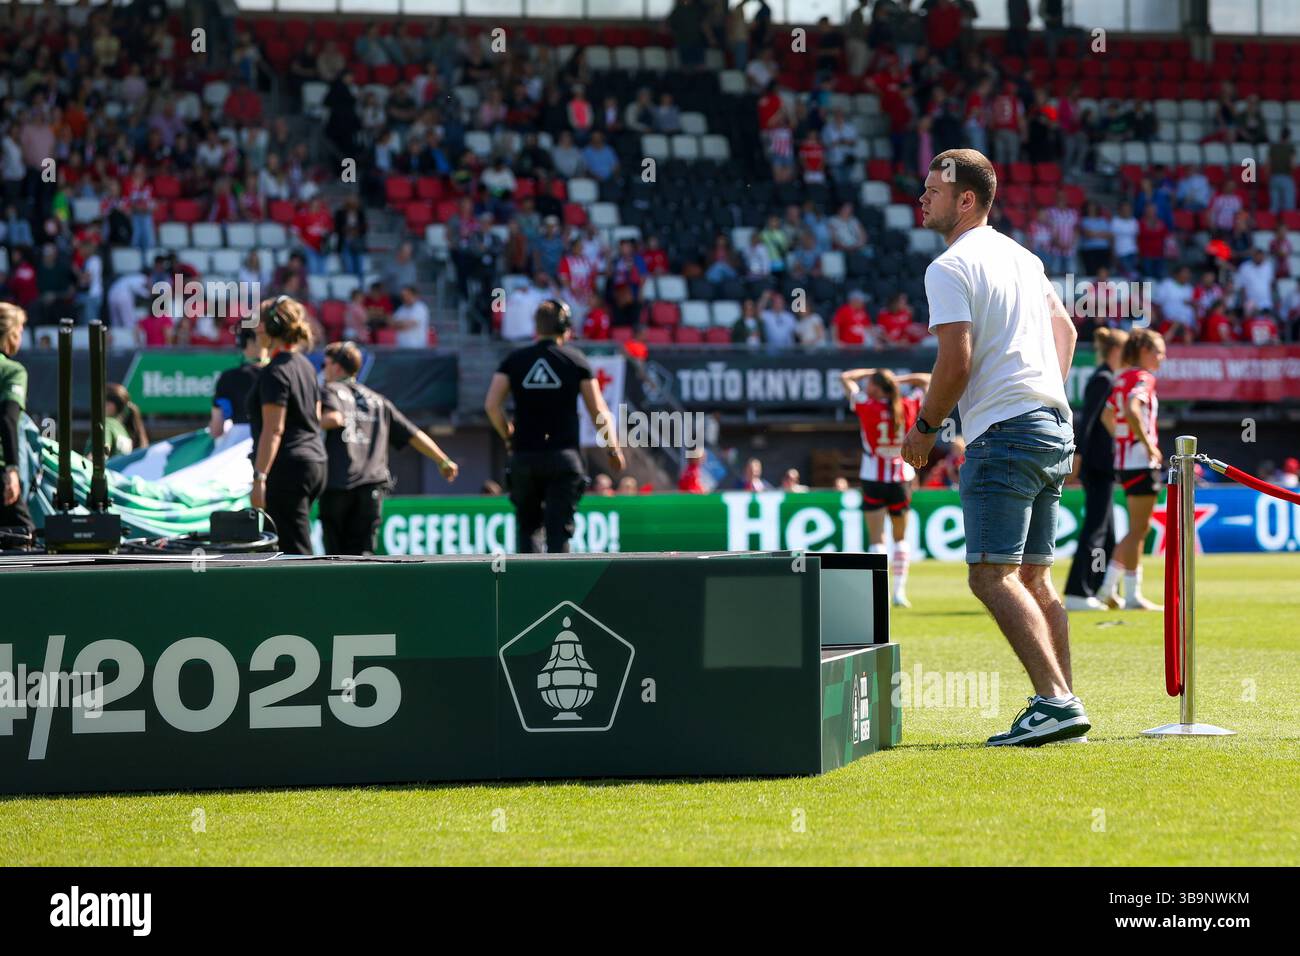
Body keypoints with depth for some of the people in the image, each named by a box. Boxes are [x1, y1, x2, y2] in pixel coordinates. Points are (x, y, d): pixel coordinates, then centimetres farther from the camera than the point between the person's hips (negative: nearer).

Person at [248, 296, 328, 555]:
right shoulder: (306, 365, 15)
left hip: (287, 468, -10)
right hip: (315, 463, 10)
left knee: (295, 552, -10)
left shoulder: (275, 372, -13)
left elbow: (274, 430, -19)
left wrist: (260, 477, -20)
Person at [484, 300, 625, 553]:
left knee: (527, 525, 15)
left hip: (523, 456, 2)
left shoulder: (514, 360, 7)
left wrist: (508, 437, 12)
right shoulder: (576, 360, 3)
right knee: (558, 529, -2)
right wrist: (613, 447, 12)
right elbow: (598, 411, 1)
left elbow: (491, 404, -2)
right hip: (564, 455, -2)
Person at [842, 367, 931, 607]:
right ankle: (899, 591, 12)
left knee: (876, 539, -1)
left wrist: (870, 372, 9)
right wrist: (899, 380, 8)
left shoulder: (866, 406, -12)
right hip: (902, 479, 3)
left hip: (873, 480, -3)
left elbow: (845, 377, 0)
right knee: (900, 537, 16)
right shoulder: (908, 407, -4)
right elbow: (926, 380, 12)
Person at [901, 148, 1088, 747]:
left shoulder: (950, 268, -9)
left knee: (992, 575, -13)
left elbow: (955, 363, -15)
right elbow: (1065, 328, 28)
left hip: (1003, 430, -9)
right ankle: (1062, 711, 8)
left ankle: (1055, 700, -25)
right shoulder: (1023, 257, 18)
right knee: (1033, 575, 12)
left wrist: (925, 427, -2)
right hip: (1053, 427, 9)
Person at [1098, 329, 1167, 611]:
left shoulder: (1122, 378, 15)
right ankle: (1133, 596, -2)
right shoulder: (1142, 378, -12)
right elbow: (1132, 411, -28)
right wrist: (1149, 445, -24)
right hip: (1141, 460, -9)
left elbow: (1107, 416, 21)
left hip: (1124, 458, 9)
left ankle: (1109, 586, 13)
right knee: (1139, 529, -4)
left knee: (1138, 529, 16)